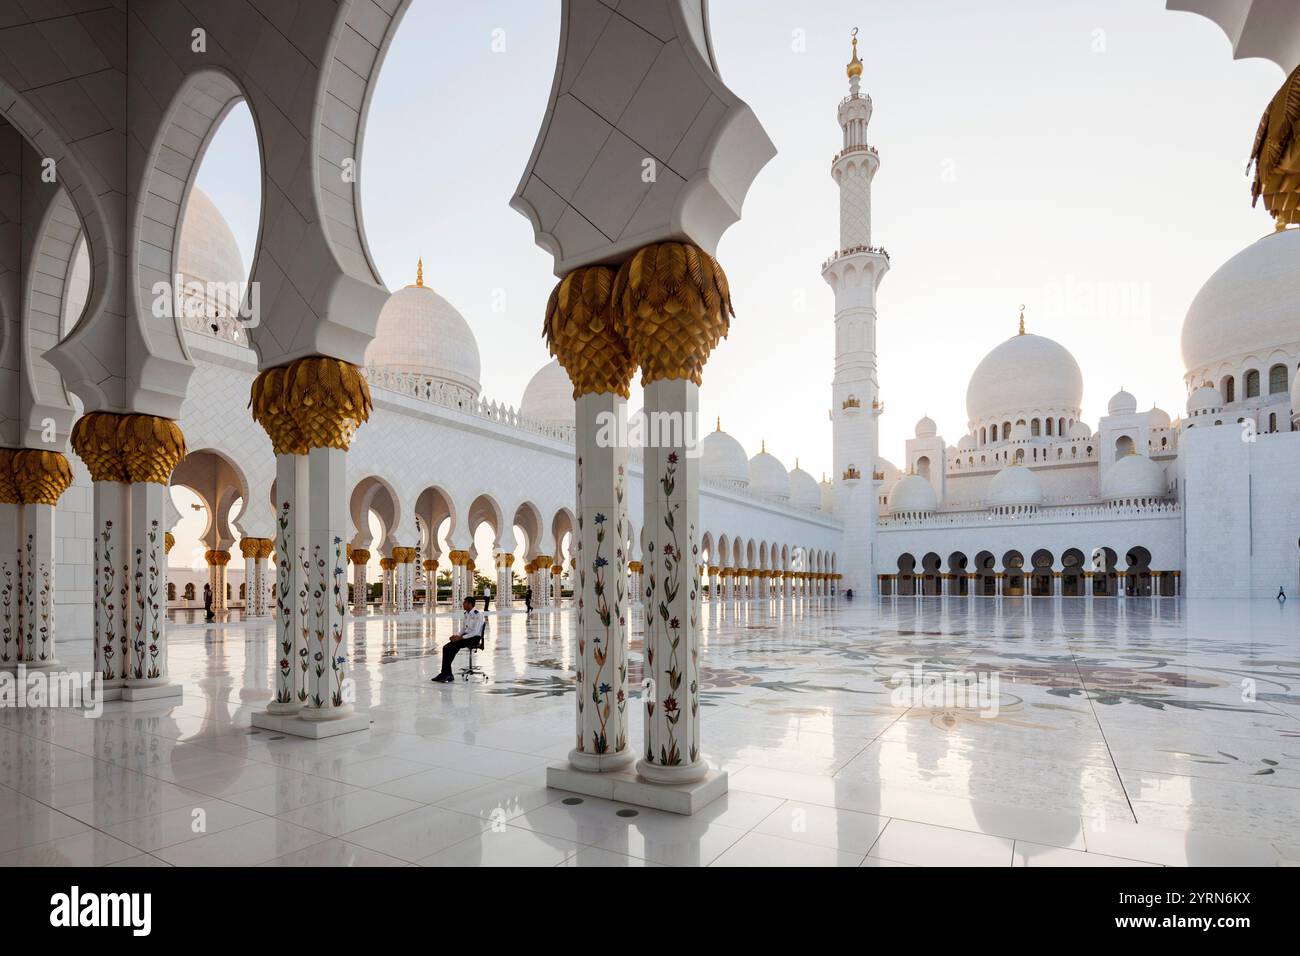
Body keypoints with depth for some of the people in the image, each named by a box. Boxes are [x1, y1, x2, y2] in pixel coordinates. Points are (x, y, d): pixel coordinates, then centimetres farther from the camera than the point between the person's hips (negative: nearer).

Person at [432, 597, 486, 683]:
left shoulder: (478, 614, -13)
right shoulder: (466, 614, 14)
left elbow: (475, 632, -20)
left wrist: (460, 637, -21)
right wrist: (456, 635, -2)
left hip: (474, 638, -8)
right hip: (465, 636, 8)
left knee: (453, 647, -25)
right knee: (446, 647, -14)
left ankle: (446, 674, -15)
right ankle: (445, 674, -16)